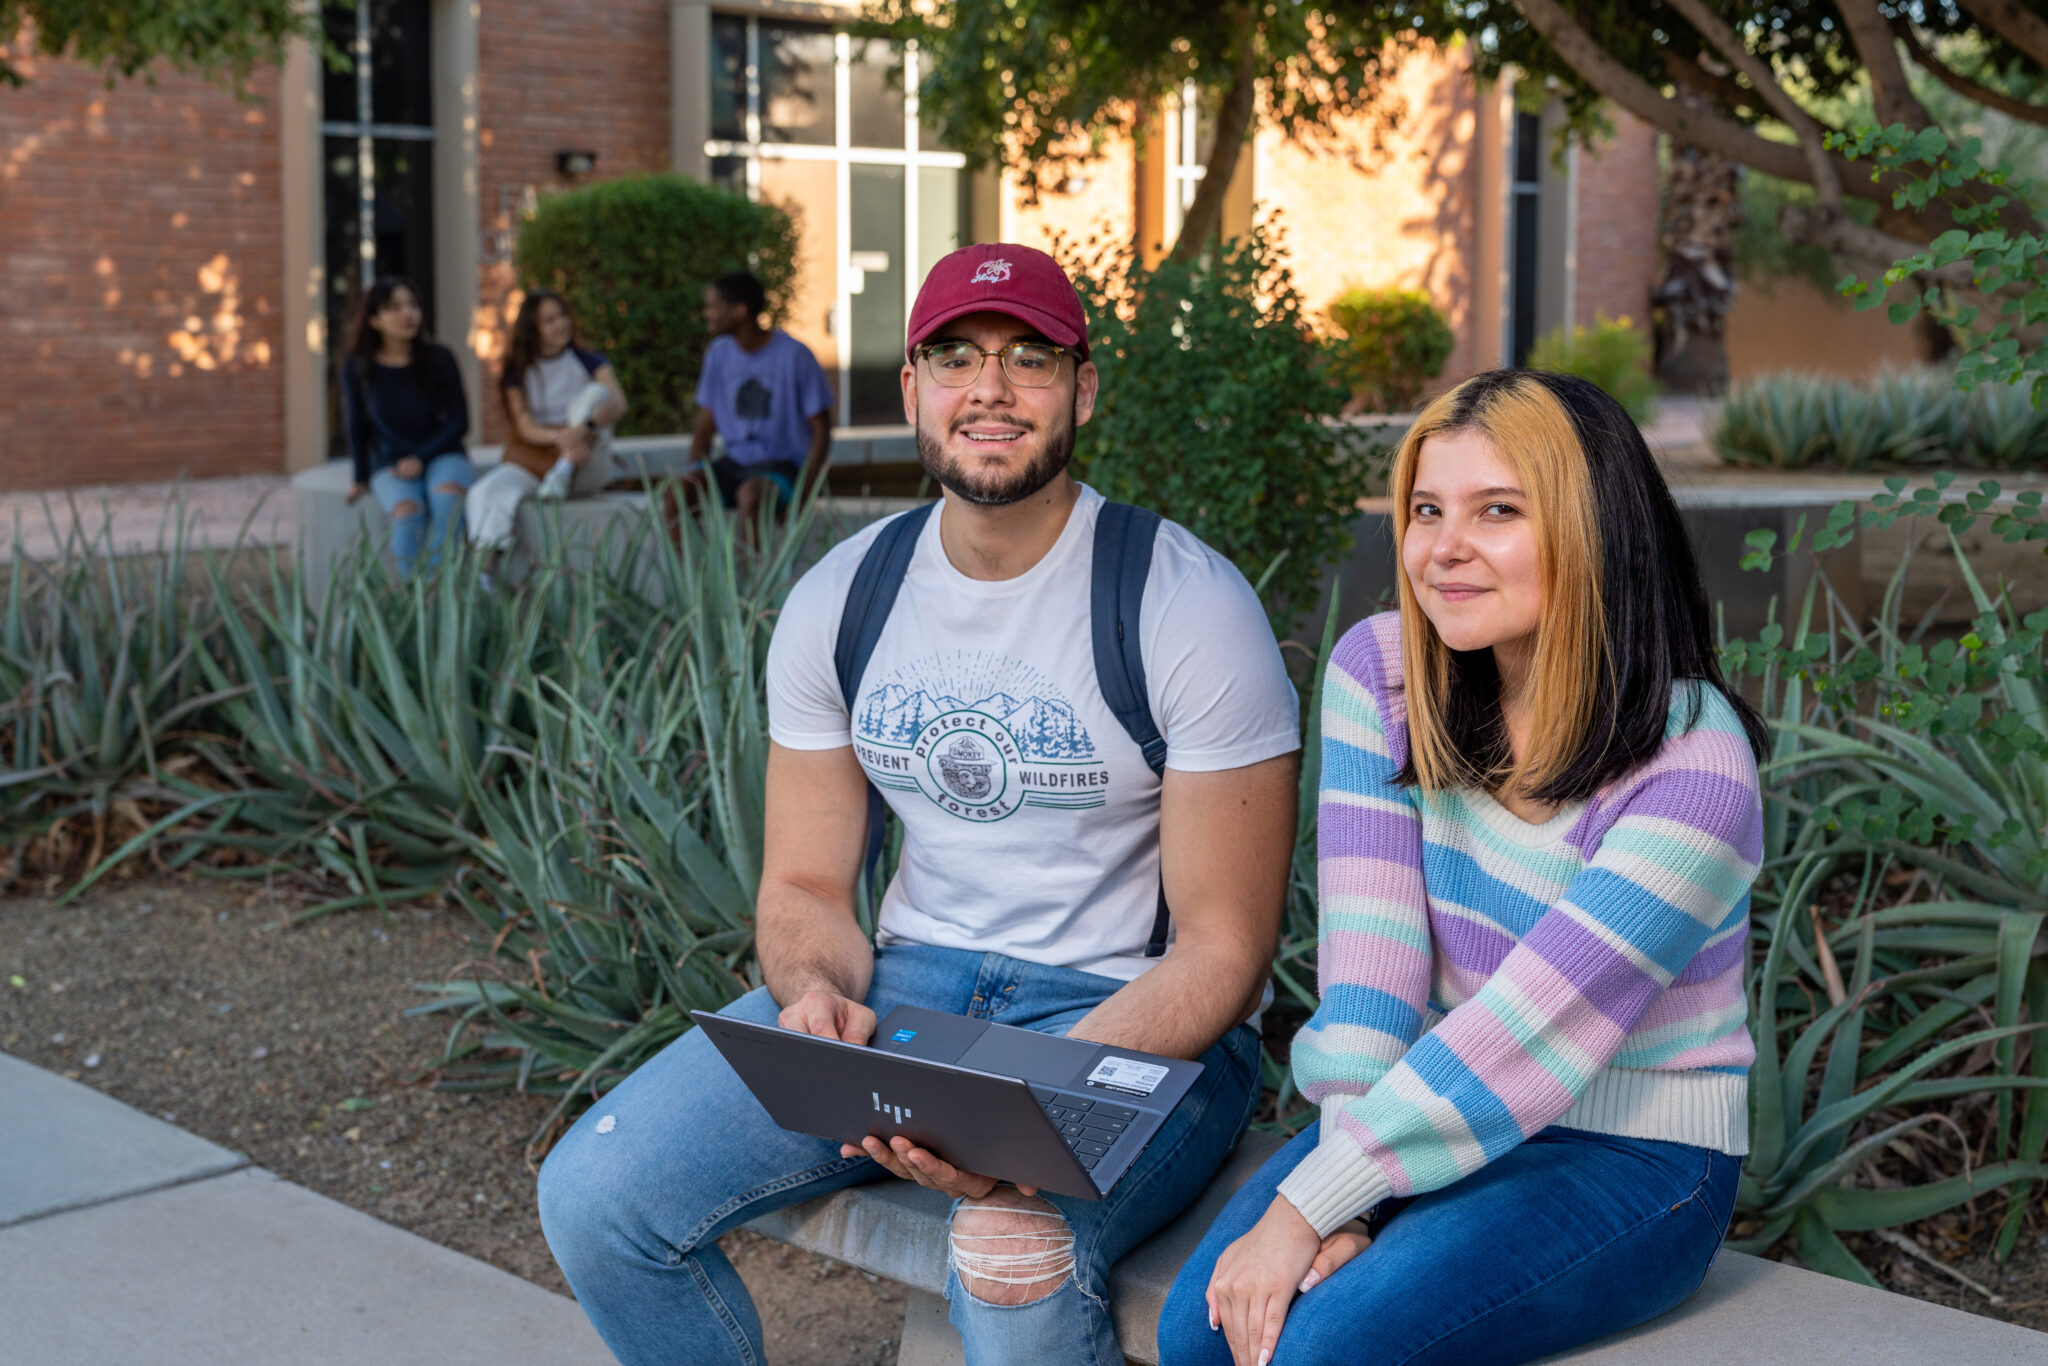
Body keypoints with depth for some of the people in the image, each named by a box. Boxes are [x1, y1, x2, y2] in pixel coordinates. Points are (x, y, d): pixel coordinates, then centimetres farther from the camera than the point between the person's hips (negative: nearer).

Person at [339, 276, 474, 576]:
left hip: (441, 456, 0)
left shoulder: (439, 359, -3)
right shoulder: (358, 366, -1)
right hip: (390, 465, 0)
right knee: (407, 509, -34)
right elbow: (355, 426, 8)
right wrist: (360, 478, 6)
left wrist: (420, 458, -12)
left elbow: (459, 421, -2)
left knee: (448, 493, -35)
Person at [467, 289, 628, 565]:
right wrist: (559, 437, -29)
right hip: (533, 463, 1)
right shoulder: (519, 372, 6)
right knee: (486, 492, -29)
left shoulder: (588, 362, 3)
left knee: (595, 393, -21)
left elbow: (618, 404, -15)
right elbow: (525, 428, -6)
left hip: (585, 472, -1)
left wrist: (583, 430, -36)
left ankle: (564, 472, -32)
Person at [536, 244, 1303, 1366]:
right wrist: (817, 990, -17)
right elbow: (802, 885, 9)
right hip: (907, 981, 5)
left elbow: (1224, 949, -12)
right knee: (593, 1194, -11)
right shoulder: (839, 600, 3)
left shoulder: (1190, 607, -12)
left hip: (1132, 1016, -4)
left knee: (1016, 1260, -36)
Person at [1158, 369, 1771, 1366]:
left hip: (1632, 1160, -4)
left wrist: (1306, 1208, -24)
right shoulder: (1380, 670, -3)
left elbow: (1529, 1028, -24)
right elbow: (1370, 954, -11)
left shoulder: (1692, 765, -20)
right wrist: (1344, 1202, -20)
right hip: (1430, 1115, 5)